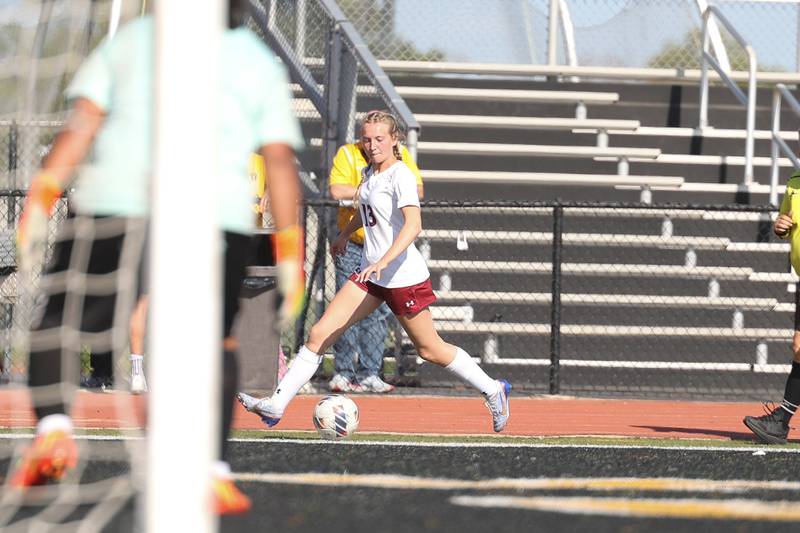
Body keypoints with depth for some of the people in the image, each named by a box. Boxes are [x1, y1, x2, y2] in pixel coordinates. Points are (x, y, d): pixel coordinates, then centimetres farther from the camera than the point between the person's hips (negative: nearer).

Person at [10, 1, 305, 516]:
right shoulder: (261, 62, 18)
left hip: (114, 201, -1)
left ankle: (53, 426, -14)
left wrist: (42, 196, 1)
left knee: (56, 323, 9)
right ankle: (214, 472, 3)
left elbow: (82, 123, 6)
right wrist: (290, 251, 10)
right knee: (216, 341, 16)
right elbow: (282, 160, 9)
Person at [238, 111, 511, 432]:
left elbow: (413, 225, -31)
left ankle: (493, 391, 25)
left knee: (430, 350, 5)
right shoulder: (370, 174, 7)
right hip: (370, 274, 7)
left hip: (404, 276, -7)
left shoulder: (400, 176, -17)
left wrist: (383, 261, -43)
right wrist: (345, 234, 45)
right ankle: (276, 405, -2)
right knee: (319, 335, -2)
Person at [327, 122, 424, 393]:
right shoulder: (347, 154, -5)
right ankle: (342, 373, 1)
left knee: (379, 312, 3)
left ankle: (369, 373, 8)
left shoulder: (400, 155, 4)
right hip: (351, 245, -3)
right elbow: (336, 190, -19)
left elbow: (417, 189, -5)